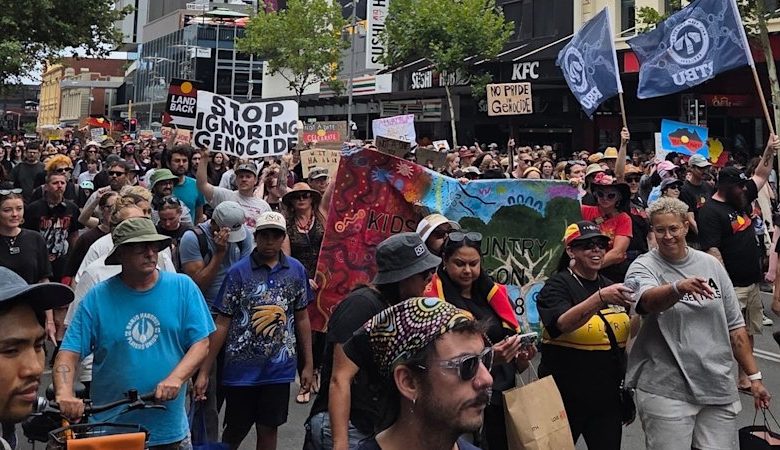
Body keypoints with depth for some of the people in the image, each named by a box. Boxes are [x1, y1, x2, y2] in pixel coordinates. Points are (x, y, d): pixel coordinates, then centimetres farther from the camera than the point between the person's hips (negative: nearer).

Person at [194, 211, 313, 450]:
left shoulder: (296, 270, 1)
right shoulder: (238, 272, -6)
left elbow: (302, 318, 9)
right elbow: (222, 324, -5)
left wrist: (308, 364, 8)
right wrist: (204, 372, -8)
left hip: (279, 367, 2)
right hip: (242, 367, -2)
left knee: (268, 429, 12)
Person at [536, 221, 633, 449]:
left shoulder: (610, 286, 12)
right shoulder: (557, 285, -7)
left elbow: (629, 334, 20)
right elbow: (562, 323, -27)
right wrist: (600, 298, -39)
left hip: (608, 400, 5)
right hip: (565, 399, -5)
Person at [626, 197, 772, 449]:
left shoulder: (710, 264, 8)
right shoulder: (643, 267, -4)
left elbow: (734, 325, 12)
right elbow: (649, 301, -28)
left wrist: (754, 376, 9)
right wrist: (678, 287, -48)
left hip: (719, 388, 4)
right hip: (666, 391, -4)